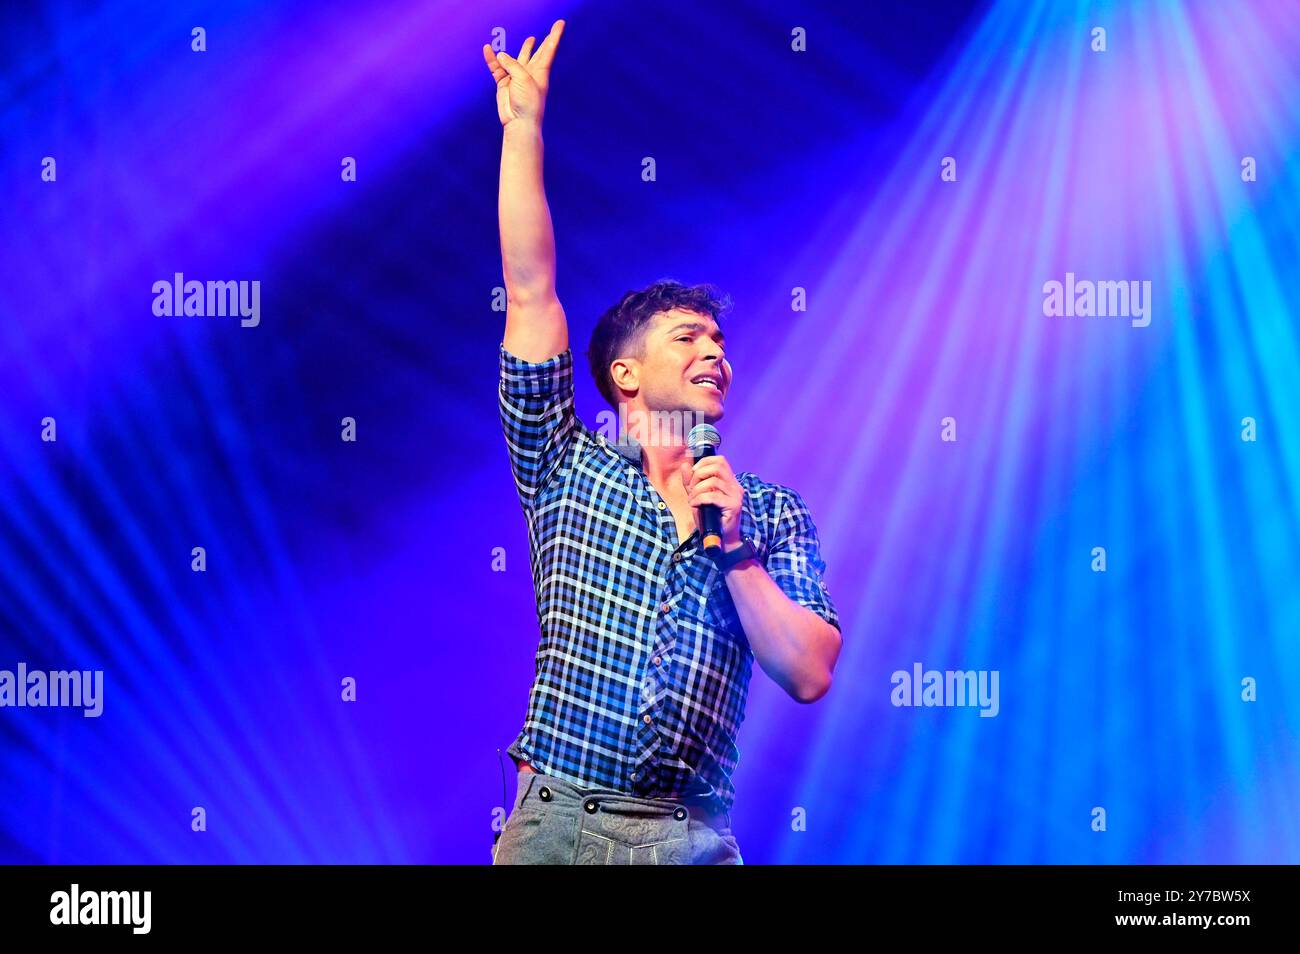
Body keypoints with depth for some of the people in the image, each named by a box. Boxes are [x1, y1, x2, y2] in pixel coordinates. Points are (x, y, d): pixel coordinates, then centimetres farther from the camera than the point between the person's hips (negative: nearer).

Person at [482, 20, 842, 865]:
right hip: (553, 820, 0)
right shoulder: (567, 471, 9)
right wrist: (523, 128, 2)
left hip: (689, 836, 1)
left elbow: (810, 675, 0)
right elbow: (530, 290, 4)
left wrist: (730, 549, -8)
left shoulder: (773, 514, 10)